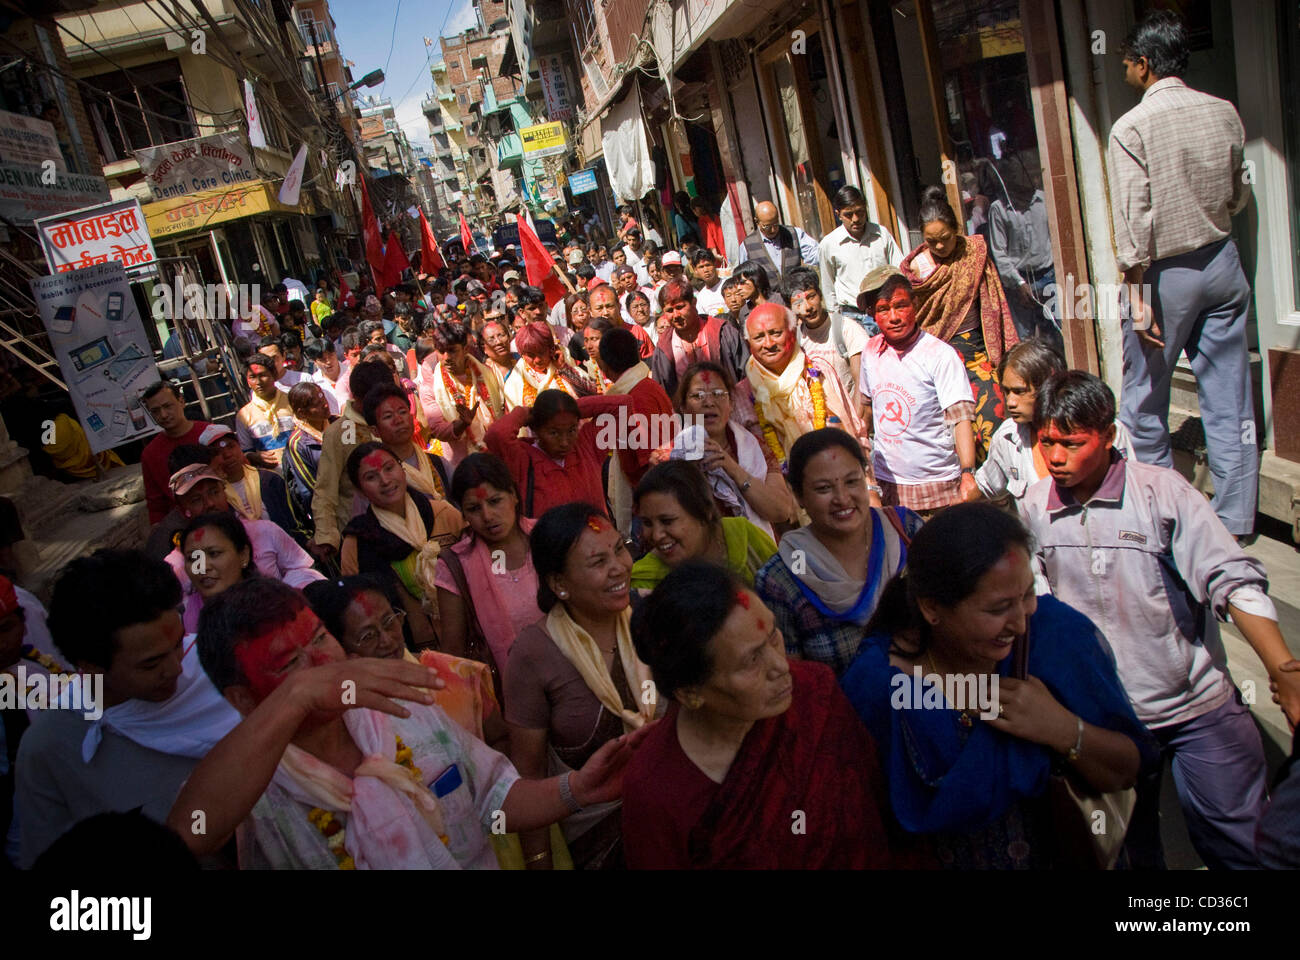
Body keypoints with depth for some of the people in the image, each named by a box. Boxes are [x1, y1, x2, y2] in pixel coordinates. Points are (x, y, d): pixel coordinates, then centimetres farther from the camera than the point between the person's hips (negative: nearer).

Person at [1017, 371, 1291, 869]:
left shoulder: (1162, 491, -14)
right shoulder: (1034, 506, -5)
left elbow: (1234, 581, -15)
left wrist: (1286, 675, -22)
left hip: (1198, 707, -2)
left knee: (1239, 843, 7)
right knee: (1130, 843, 19)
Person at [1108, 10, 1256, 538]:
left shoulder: (1131, 128, -14)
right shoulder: (1224, 112, 3)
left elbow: (1134, 223, -18)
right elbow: (1241, 195, 13)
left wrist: (1140, 304, -16)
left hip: (1167, 272, -5)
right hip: (1223, 260, 5)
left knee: (1145, 400, 10)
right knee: (1229, 401, 8)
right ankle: (1234, 521, 15)